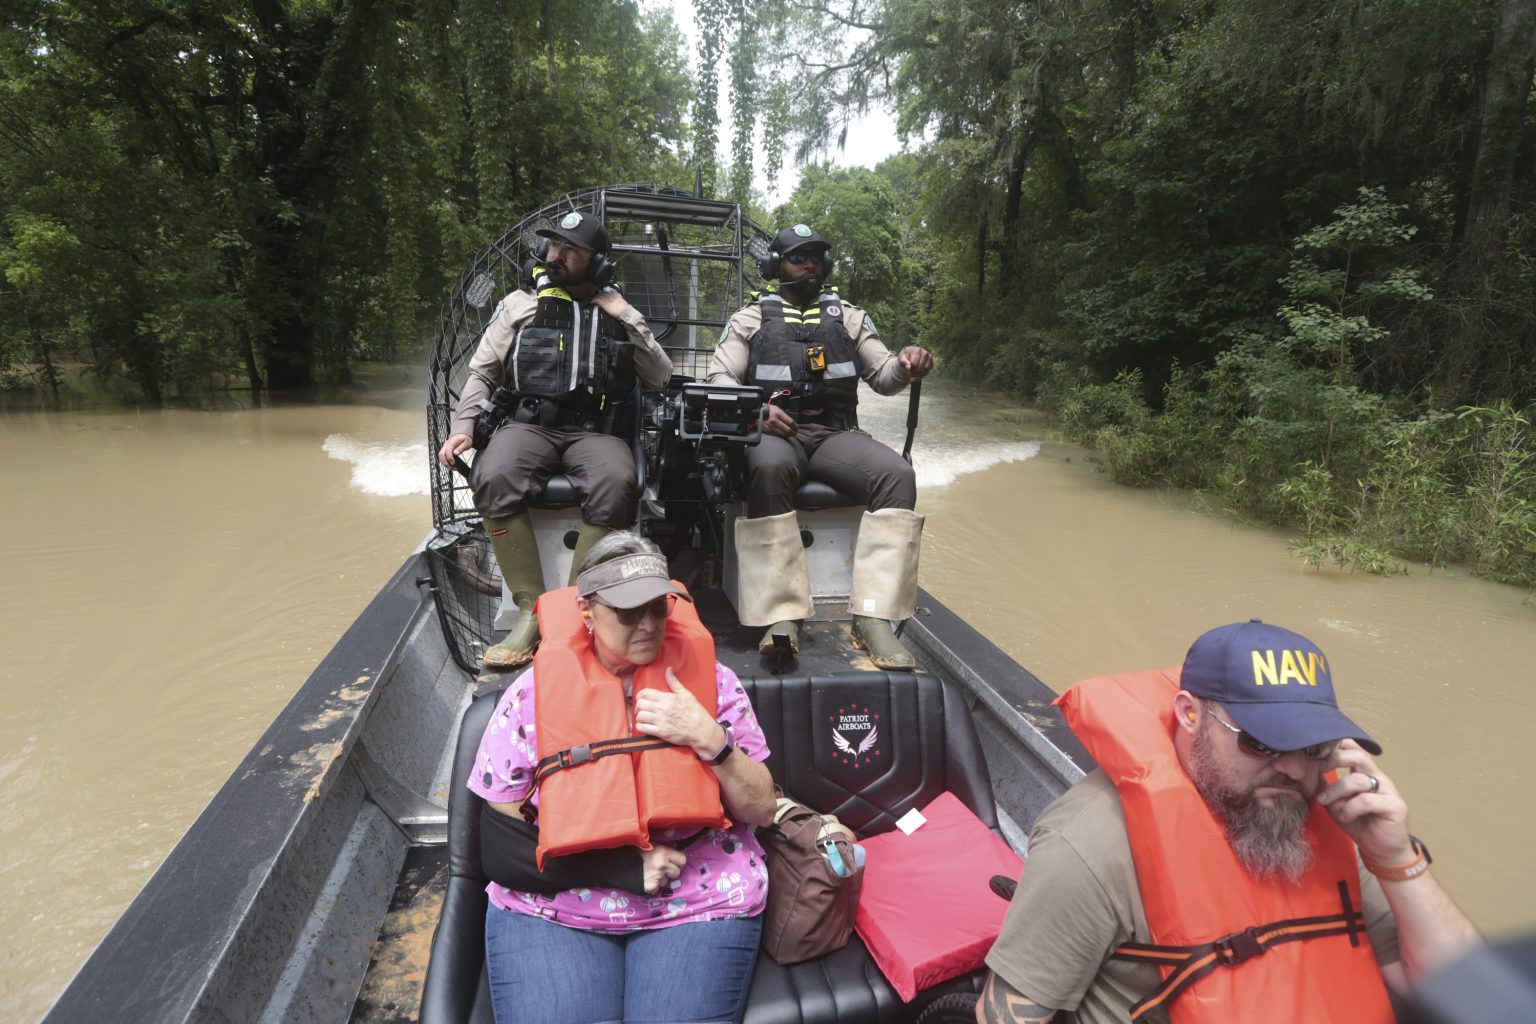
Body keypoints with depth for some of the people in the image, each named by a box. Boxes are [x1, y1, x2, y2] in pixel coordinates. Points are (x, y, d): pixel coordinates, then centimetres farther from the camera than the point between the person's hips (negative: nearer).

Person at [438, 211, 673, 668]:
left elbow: (663, 378, 14)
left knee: (616, 484, -35)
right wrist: (463, 427, 1)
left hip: (594, 430, 0)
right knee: (495, 479, -34)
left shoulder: (617, 313, 19)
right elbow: (482, 371, 16)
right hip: (527, 423, 1)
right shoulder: (521, 304, 17)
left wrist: (628, 319, 6)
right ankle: (531, 610, -22)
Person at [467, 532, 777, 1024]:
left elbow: (761, 811, -1)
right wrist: (624, 869, -14)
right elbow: (501, 849, -4)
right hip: (552, 911, 0)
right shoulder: (533, 694, -6)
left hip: (700, 905, 1)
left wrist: (710, 738, -19)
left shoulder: (708, 679, -4)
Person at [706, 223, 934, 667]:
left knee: (897, 474, -28)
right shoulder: (752, 317, 15)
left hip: (835, 433, 3)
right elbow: (719, 377, 6)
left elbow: (882, 376, 15)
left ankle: (873, 617, -31)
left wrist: (905, 364, -10)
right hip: (774, 432, -2)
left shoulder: (848, 316, 20)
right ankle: (782, 616, -37)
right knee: (769, 469, -40)